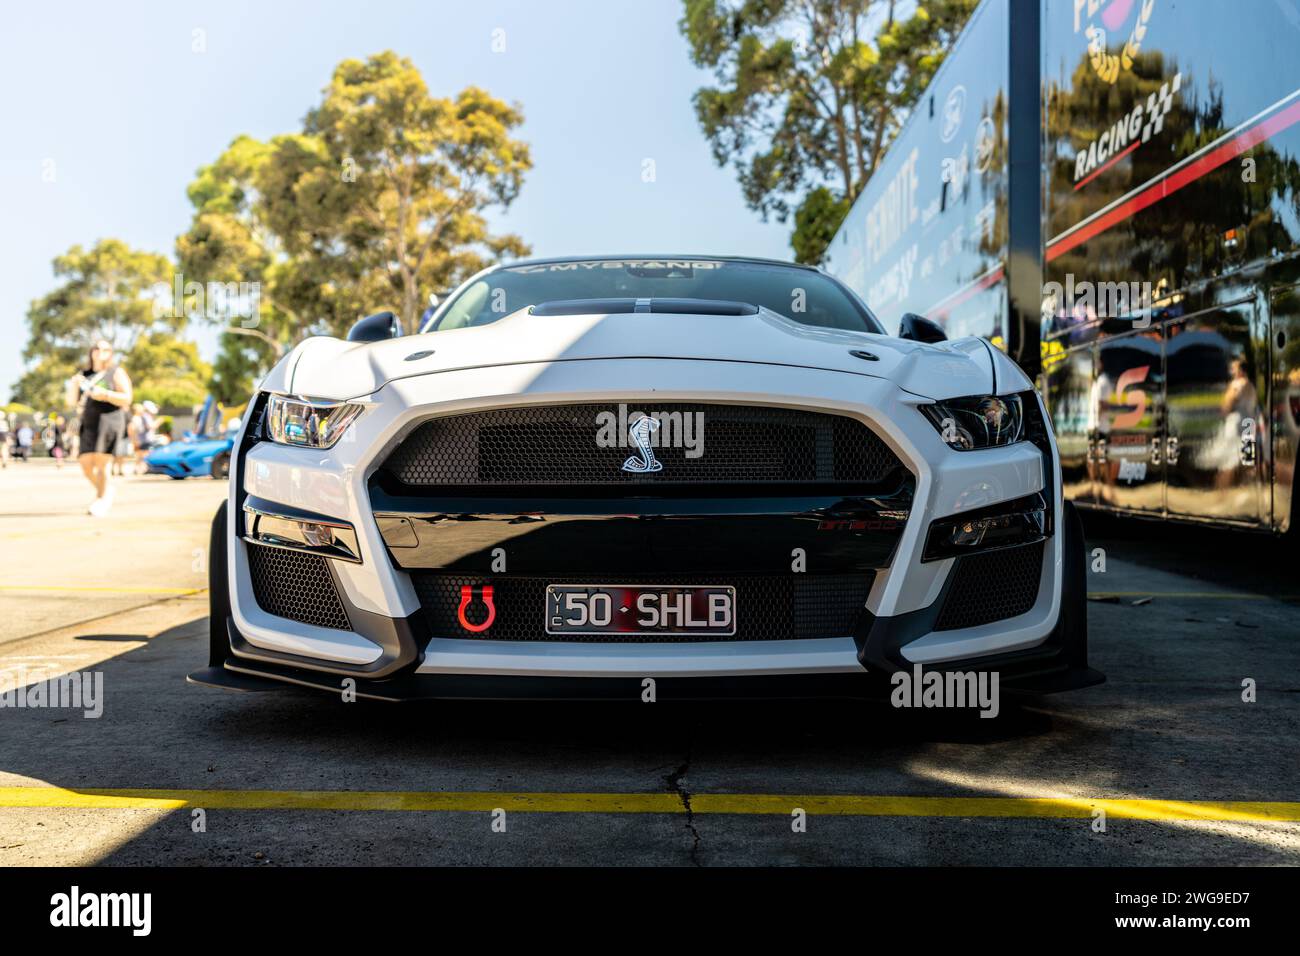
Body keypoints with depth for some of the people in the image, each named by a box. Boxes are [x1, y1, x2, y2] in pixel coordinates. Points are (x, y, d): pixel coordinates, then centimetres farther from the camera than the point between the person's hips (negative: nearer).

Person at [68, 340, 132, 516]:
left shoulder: (116, 372, 4)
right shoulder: (84, 375, 18)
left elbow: (127, 399, -5)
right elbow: (71, 401, 15)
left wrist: (105, 394, -18)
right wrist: (73, 385, -3)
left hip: (108, 421, -5)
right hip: (89, 425, 5)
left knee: (101, 463, -14)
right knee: (85, 464, -2)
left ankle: (102, 500, -5)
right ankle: (106, 489, 20)